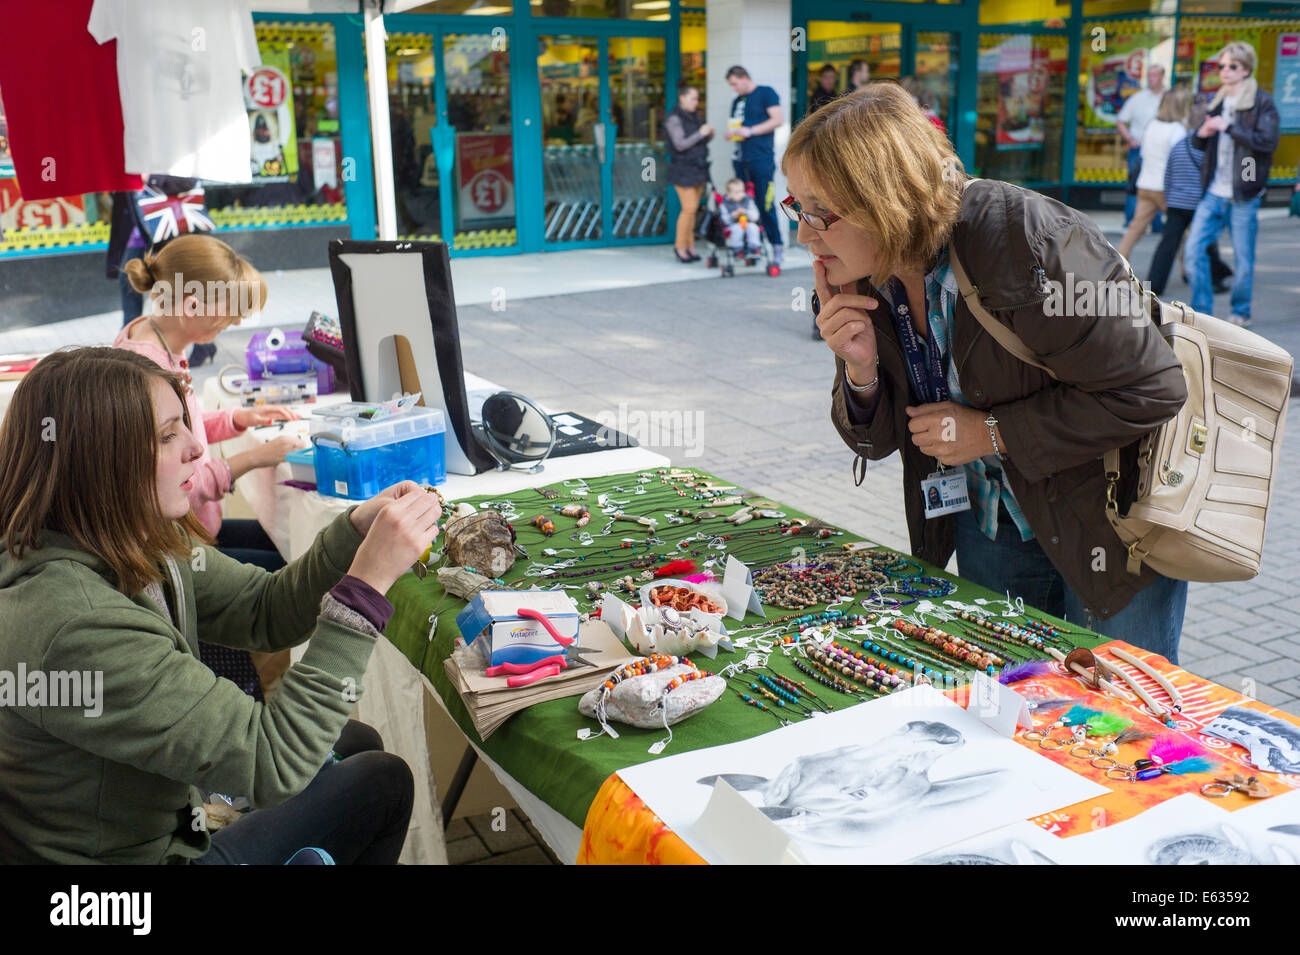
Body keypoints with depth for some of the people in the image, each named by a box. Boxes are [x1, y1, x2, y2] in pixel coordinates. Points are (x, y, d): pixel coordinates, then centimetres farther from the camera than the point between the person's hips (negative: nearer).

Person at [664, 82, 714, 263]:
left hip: (698, 168, 7)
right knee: (689, 207, -10)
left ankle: (689, 246, 12)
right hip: (683, 168, -7)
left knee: (693, 208, 5)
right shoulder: (674, 119, -10)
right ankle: (681, 246, 3)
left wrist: (709, 135, -1)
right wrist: (701, 133, -16)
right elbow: (680, 144, -17)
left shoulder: (696, 116, 13)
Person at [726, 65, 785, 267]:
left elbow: (778, 119, -9)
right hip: (741, 158, 7)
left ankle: (777, 246, -3)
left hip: (761, 158, -7)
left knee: (765, 205, -10)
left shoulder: (766, 93, 0)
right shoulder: (737, 101, 21)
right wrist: (732, 134, 6)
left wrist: (750, 131, -12)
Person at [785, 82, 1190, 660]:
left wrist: (994, 433, -23)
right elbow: (878, 440, 1)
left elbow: (1150, 388, -25)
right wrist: (860, 368, -21)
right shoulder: (858, 276, -7)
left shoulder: (1024, 240, -28)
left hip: (1114, 528, -5)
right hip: (988, 524, 6)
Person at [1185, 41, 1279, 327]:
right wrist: (1201, 133, -3)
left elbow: (1268, 141, -16)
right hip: (1214, 192, 5)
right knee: (1195, 248, -5)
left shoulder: (1262, 102, -3)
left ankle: (1241, 311, 20)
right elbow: (1198, 142, 21)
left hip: (1244, 195, -5)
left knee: (1243, 258, 3)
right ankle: (1201, 310, 5)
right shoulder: (1215, 101, 14)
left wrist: (1228, 127, -18)